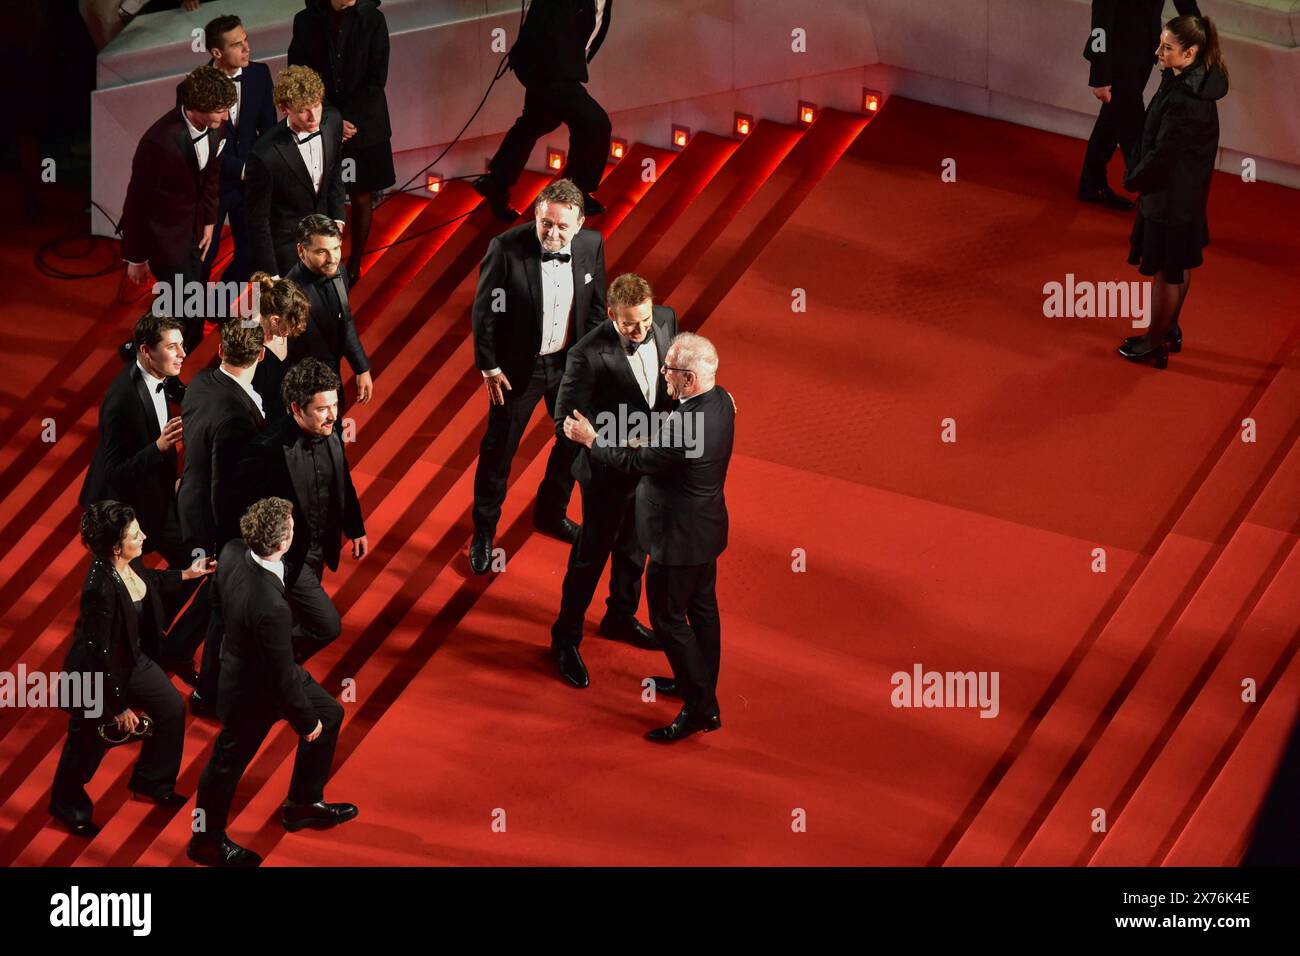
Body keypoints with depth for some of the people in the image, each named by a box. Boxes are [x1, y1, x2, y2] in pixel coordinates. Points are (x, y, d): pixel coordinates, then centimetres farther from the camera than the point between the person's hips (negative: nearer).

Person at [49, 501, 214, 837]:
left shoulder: (130, 563, -14)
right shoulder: (100, 589, -38)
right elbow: (98, 654, -29)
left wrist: (186, 575, 7)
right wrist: (118, 706, -22)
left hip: (134, 660, 8)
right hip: (97, 674, -8)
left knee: (172, 709, 16)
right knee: (90, 741, 12)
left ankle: (151, 782, 39)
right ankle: (67, 804, 39)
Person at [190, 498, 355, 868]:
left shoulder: (233, 552, -21)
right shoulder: (270, 607, -43)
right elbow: (282, 678, -29)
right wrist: (305, 721, -11)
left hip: (239, 660, 8)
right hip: (255, 692, -8)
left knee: (330, 714, 23)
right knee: (229, 760, 18)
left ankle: (304, 803, 41)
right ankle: (206, 840, 44)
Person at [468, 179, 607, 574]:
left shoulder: (591, 245, -14)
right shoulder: (507, 248, -25)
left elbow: (595, 306, 1)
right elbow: (484, 309, -14)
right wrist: (489, 366, -11)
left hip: (570, 363, 4)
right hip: (518, 366, -4)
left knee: (575, 440, 20)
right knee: (498, 449, 11)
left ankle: (551, 512, 45)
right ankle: (484, 530, 30)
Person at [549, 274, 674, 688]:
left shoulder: (666, 320, -12)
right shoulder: (589, 355, -31)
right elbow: (566, 421, -24)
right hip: (609, 470, -6)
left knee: (635, 547, 25)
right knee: (592, 555, 10)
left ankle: (620, 617, 48)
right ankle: (566, 638, 30)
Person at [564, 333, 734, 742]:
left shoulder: (685, 425, -35)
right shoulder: (719, 400, -7)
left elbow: (636, 462, -20)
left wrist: (590, 440, -8)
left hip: (680, 539, -9)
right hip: (707, 528, 9)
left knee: (668, 618, 6)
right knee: (701, 607, 24)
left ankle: (701, 707, 14)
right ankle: (700, 684, 41)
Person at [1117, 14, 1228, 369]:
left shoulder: (1185, 100, -32)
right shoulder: (1195, 81, -2)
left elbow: (1163, 153, -26)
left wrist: (1133, 180, -9)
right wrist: (1138, 174, 4)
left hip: (1171, 196, -9)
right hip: (1187, 192, 9)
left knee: (1166, 271, 8)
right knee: (1179, 266, 23)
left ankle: (1155, 344, 23)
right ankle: (1170, 331, 40)